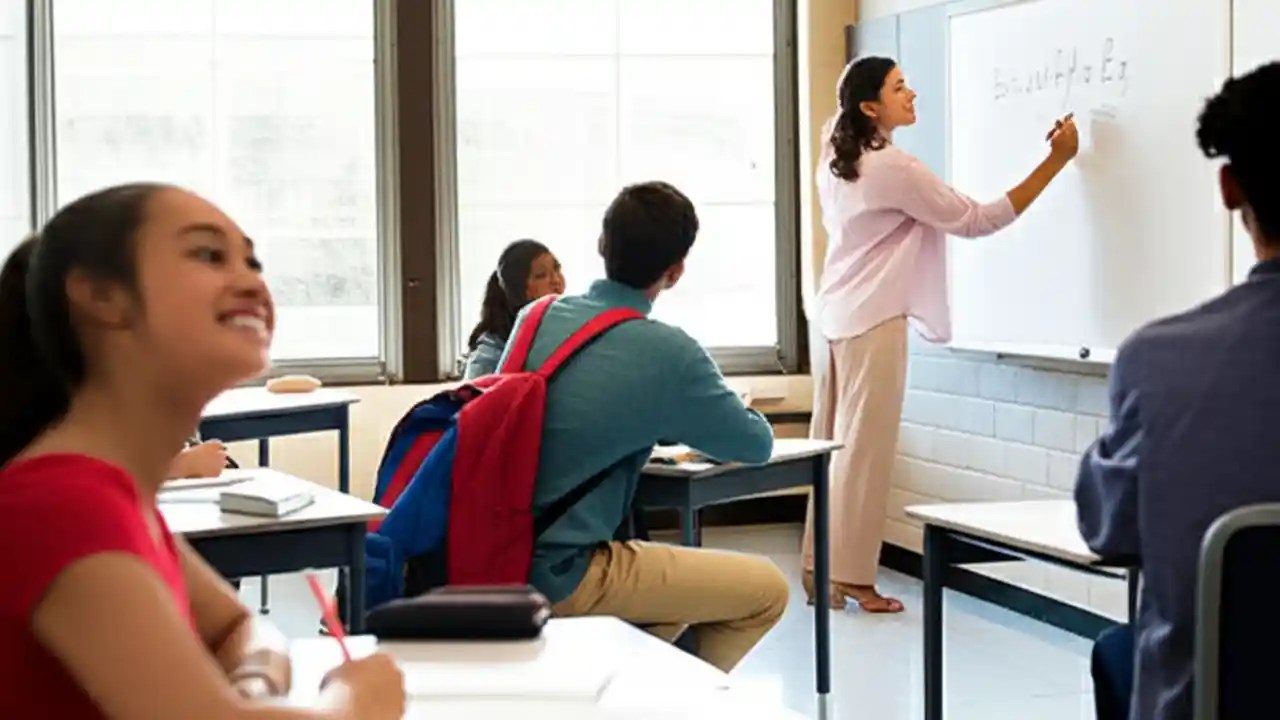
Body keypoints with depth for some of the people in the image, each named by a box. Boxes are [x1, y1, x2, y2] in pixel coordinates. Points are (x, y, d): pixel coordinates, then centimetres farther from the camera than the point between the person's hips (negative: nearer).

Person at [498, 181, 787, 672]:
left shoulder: (537, 316, 3)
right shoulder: (668, 353, -14)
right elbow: (757, 444, 2)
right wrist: (696, 422, 23)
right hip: (561, 577, -7)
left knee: (688, 576, 28)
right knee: (768, 590, 4)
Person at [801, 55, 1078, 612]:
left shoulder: (837, 158, 10)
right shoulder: (895, 168, -17)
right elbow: (977, 220, -14)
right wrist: (1055, 161, -13)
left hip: (836, 314, 9)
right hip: (872, 321, -9)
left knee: (833, 445, 11)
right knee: (863, 450, -4)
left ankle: (820, 569, 15)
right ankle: (851, 580, 1)